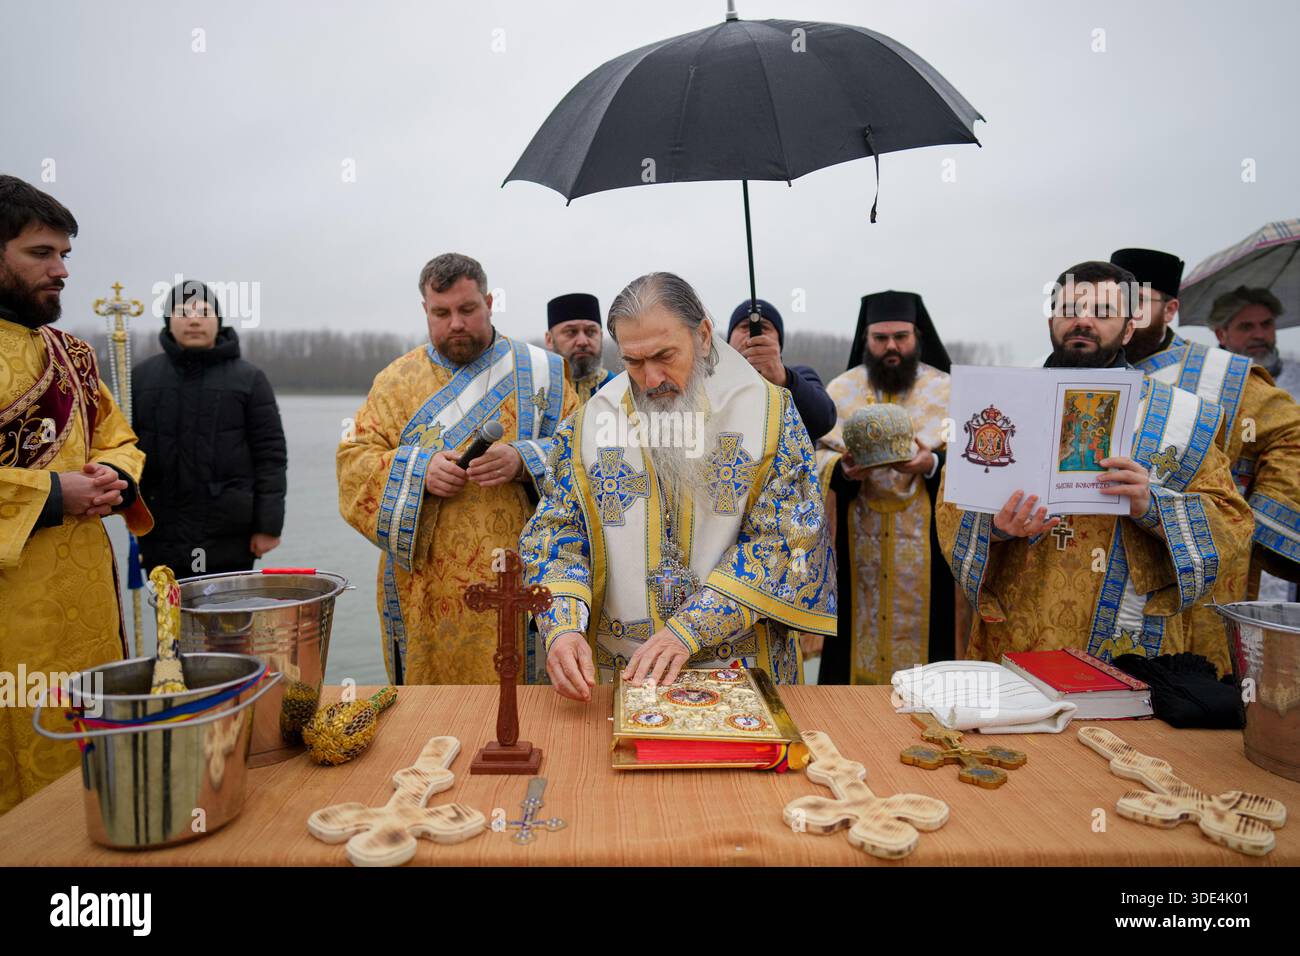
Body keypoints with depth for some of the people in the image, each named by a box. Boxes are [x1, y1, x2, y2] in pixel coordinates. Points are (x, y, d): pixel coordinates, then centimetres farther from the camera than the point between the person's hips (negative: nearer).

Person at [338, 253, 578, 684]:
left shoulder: (540, 371, 6)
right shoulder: (397, 380, 10)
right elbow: (354, 461, 4)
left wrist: (522, 462, -18)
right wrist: (419, 472, -14)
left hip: (520, 582, -1)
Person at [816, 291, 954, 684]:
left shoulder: (944, 389, 3)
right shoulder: (842, 390, 7)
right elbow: (818, 454, 3)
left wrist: (933, 464, -22)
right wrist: (843, 470, -19)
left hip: (924, 544, -1)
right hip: (858, 542, 1)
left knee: (919, 625, 1)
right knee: (861, 623, 4)